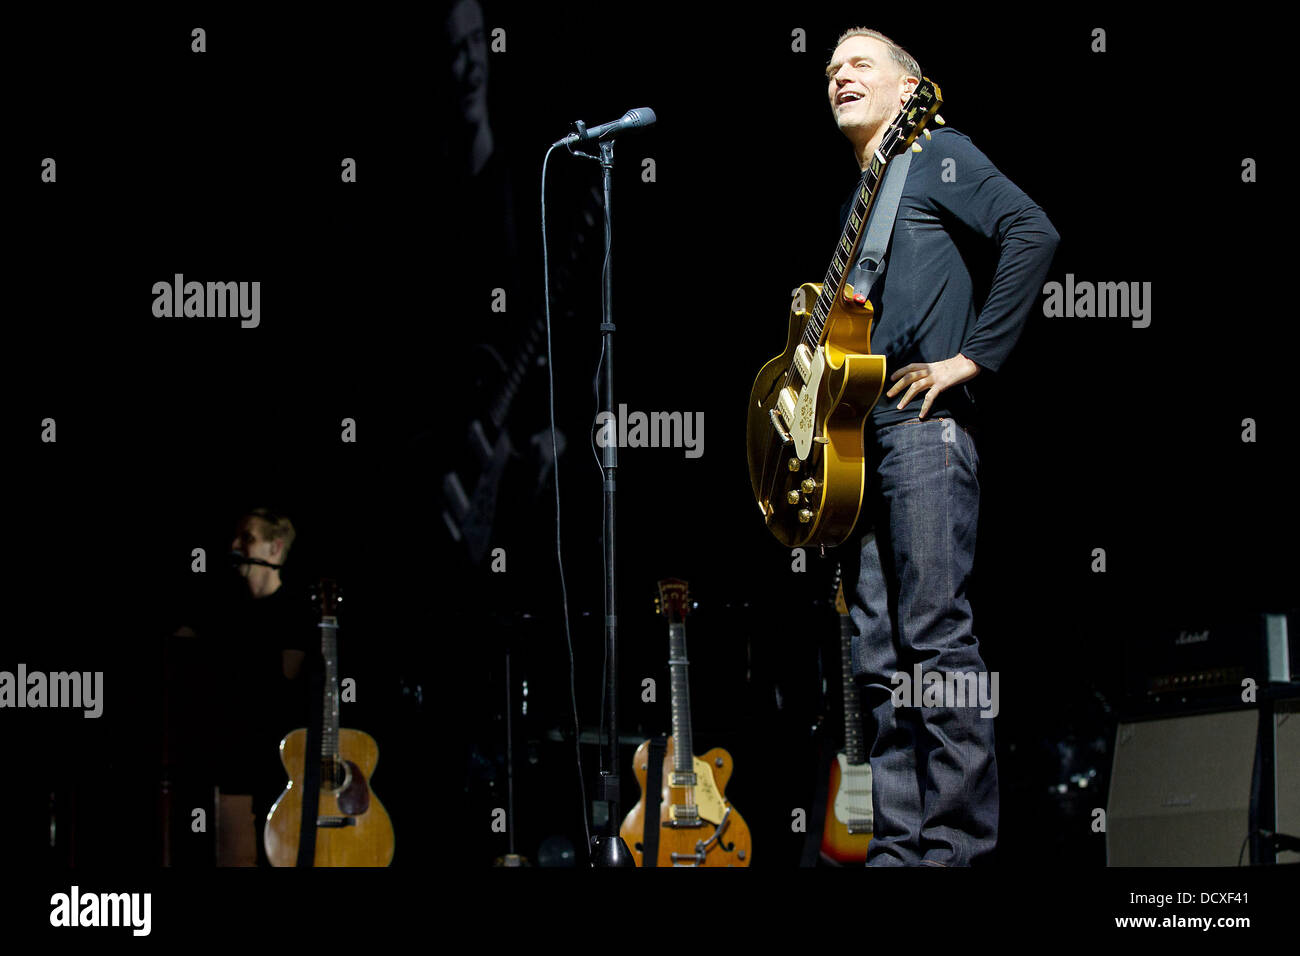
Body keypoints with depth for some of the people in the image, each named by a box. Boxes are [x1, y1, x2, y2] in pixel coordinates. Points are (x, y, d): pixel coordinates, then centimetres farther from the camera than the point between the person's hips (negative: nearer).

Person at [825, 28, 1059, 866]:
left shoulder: (936, 155, 2)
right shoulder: (858, 196, 26)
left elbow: (1033, 233, -14)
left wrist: (971, 357, -15)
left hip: (923, 423, -9)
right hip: (859, 435, 9)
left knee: (935, 638, -12)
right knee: (879, 658, 4)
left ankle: (961, 844, -12)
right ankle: (901, 844, 5)